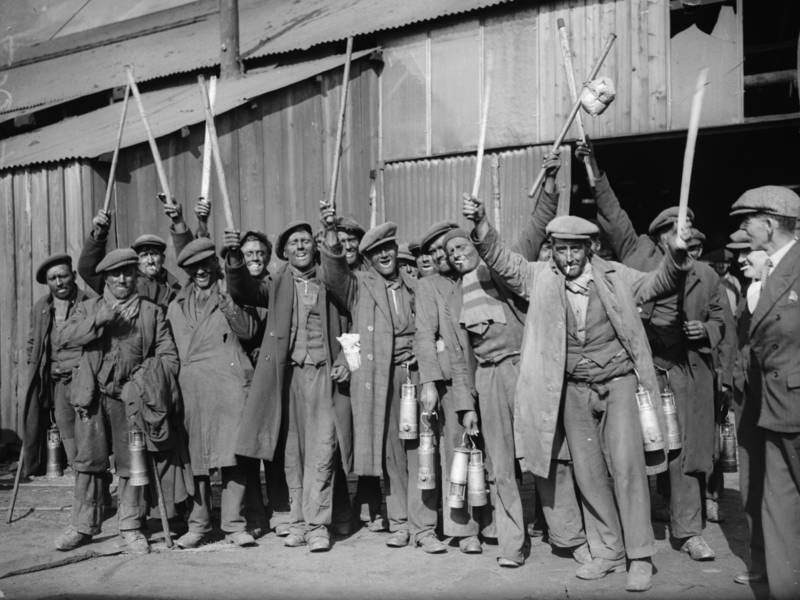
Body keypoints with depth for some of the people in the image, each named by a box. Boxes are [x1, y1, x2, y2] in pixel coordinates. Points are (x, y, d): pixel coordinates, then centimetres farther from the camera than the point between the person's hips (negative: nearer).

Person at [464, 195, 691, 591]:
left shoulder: (615, 276, 0)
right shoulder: (540, 277, 1)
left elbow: (660, 283, 3)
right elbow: (503, 261, -1)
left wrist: (675, 252, -17)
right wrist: (481, 226, -17)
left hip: (619, 382, -2)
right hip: (573, 390, 2)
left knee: (626, 466, -8)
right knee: (588, 473, 8)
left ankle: (639, 556, 4)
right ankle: (606, 551, 22)